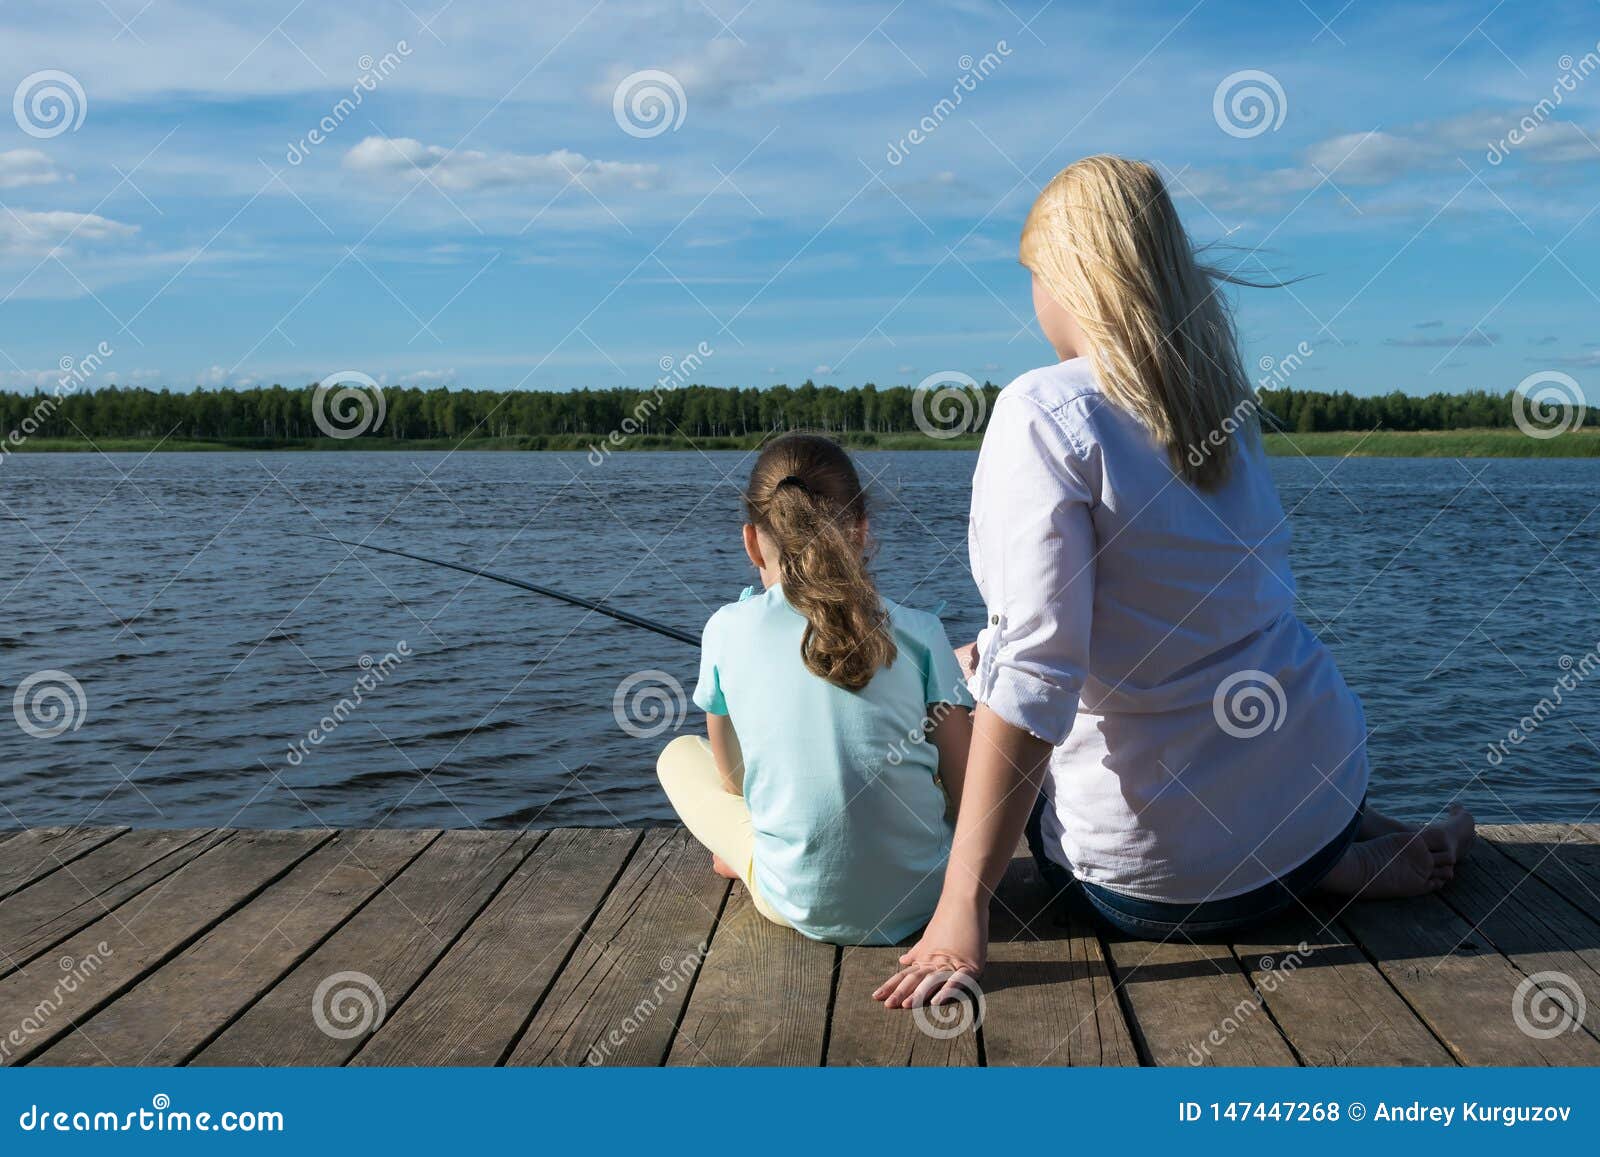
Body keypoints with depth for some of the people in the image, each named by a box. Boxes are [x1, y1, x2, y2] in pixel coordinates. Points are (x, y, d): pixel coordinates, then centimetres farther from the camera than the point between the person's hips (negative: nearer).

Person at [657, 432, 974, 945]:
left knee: (679, 754, 23)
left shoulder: (727, 630, -4)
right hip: (921, 896, 0)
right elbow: (968, 788, -5)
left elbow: (732, 780, 7)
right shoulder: (918, 630, -4)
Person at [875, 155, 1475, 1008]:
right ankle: (1349, 850, 19)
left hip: (1168, 872, -7)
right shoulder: (1221, 395, 3)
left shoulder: (1046, 413, -19)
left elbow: (1032, 678, -26)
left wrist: (962, 906, -23)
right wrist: (993, 654, 23)